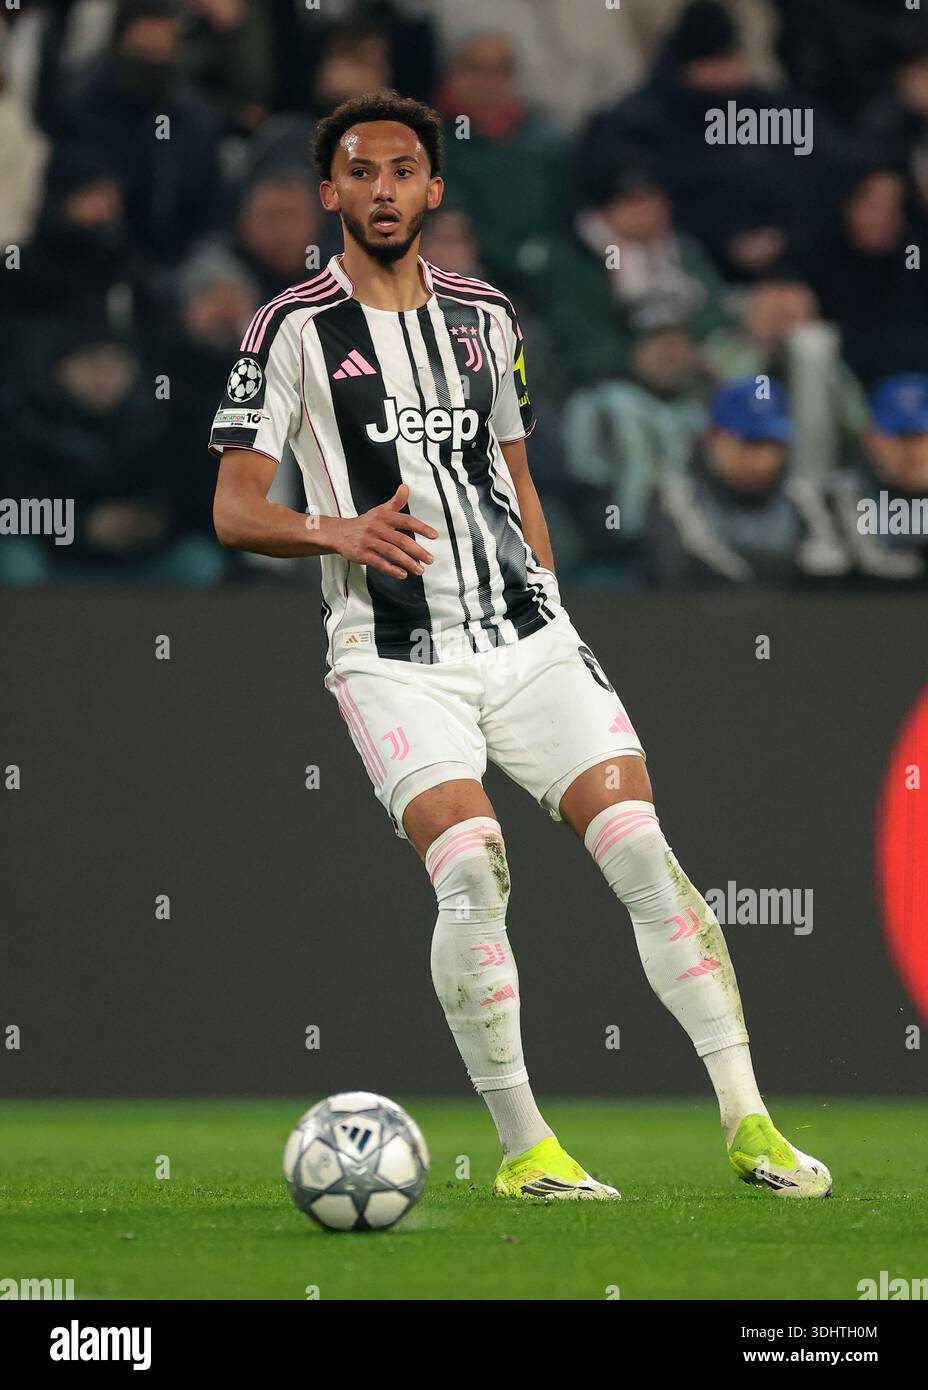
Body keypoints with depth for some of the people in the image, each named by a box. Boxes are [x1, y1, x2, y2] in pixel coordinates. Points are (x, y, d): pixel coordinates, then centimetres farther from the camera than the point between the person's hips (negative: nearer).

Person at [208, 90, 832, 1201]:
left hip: (526, 635, 4)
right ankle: (522, 1149, -10)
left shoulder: (484, 318, 14)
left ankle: (748, 1123, -7)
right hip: (396, 659, -4)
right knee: (470, 870, -21)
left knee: (641, 847, -8)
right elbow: (235, 511, -6)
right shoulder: (293, 329, -1)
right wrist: (337, 532, -24)